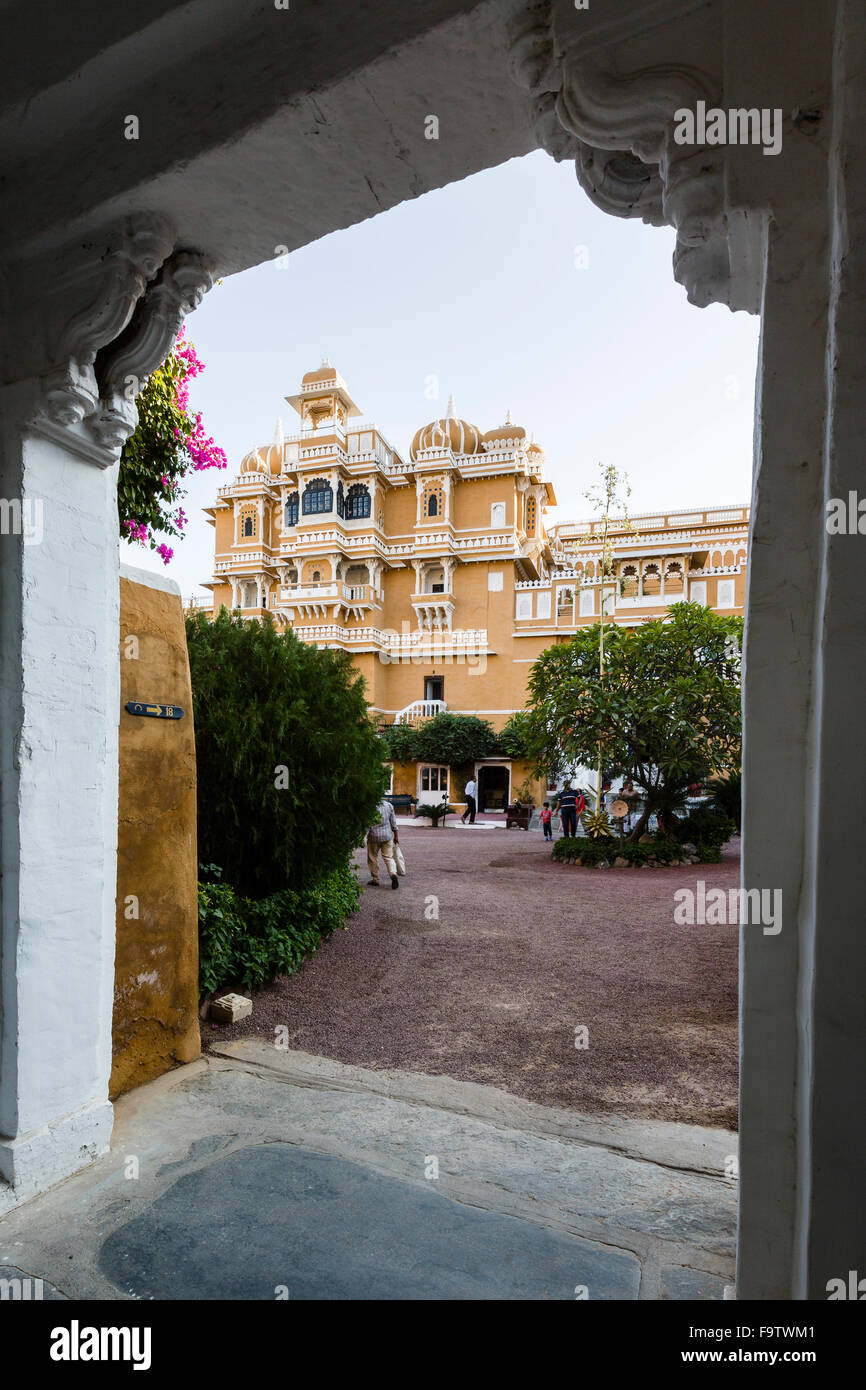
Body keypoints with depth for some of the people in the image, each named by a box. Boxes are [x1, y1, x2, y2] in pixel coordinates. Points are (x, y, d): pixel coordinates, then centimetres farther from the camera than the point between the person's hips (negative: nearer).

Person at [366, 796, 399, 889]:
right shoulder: (389, 805, 0)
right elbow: (393, 822, 7)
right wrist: (396, 836, 16)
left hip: (374, 836, -3)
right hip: (387, 836, 3)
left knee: (373, 858, 12)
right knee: (388, 857, 9)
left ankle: (375, 880, 18)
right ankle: (393, 874, -14)